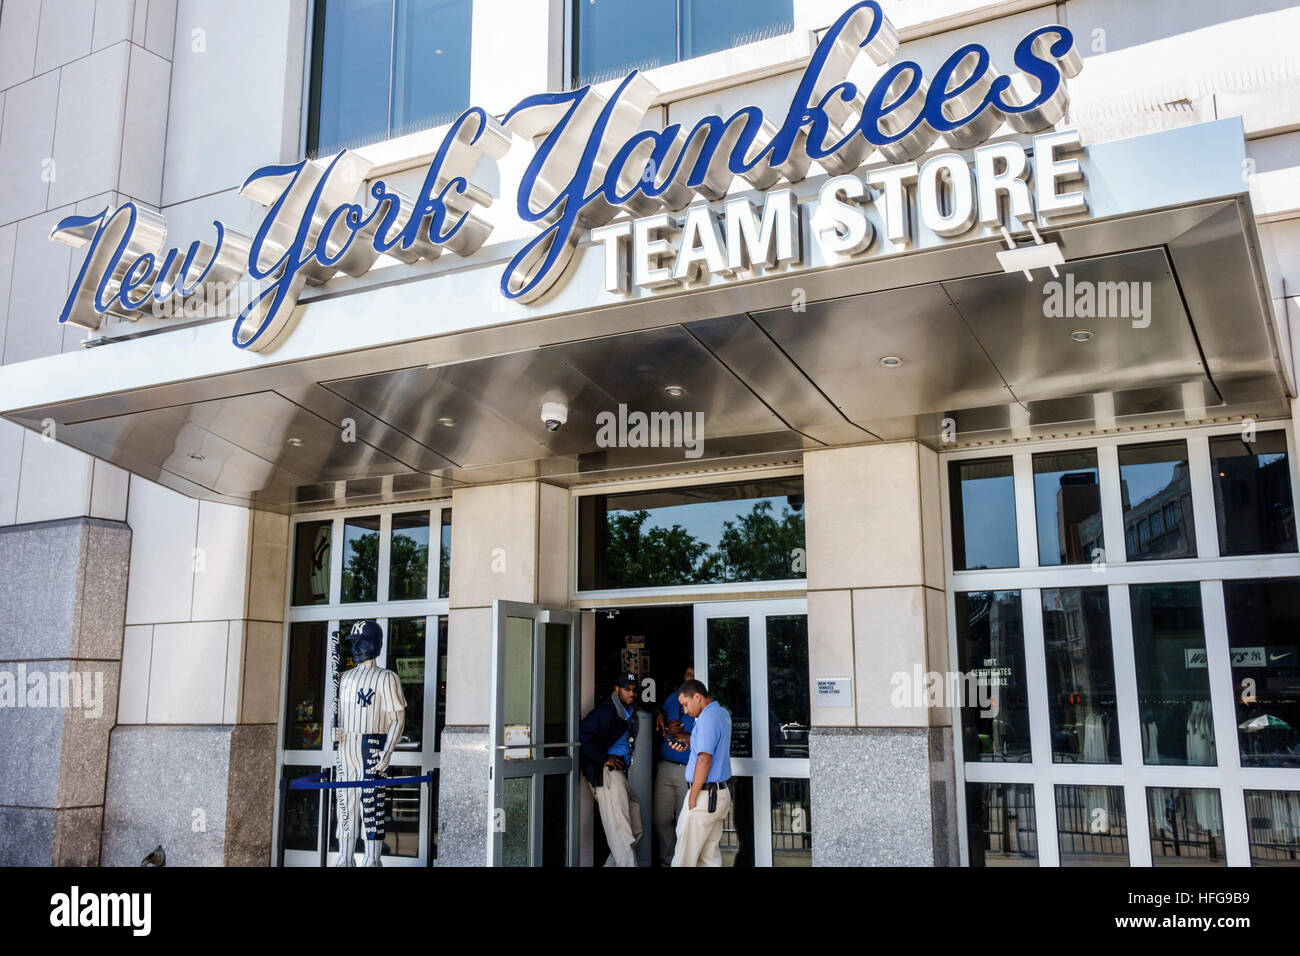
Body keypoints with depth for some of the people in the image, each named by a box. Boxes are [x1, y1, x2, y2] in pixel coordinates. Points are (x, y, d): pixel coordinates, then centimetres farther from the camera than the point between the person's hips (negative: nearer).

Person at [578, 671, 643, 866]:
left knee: (635, 831, 11)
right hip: (606, 772, -10)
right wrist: (604, 758, -18)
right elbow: (583, 735, -22)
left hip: (620, 773, 10)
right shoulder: (606, 711, -13)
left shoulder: (630, 711, 17)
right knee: (621, 831, -11)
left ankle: (612, 864, 19)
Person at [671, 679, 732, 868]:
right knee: (710, 852, 13)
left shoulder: (707, 718, -18)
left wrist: (693, 797, -18)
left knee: (685, 852, -2)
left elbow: (704, 759, -23)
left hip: (705, 795, -10)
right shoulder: (723, 713, 12)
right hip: (722, 793, 10)